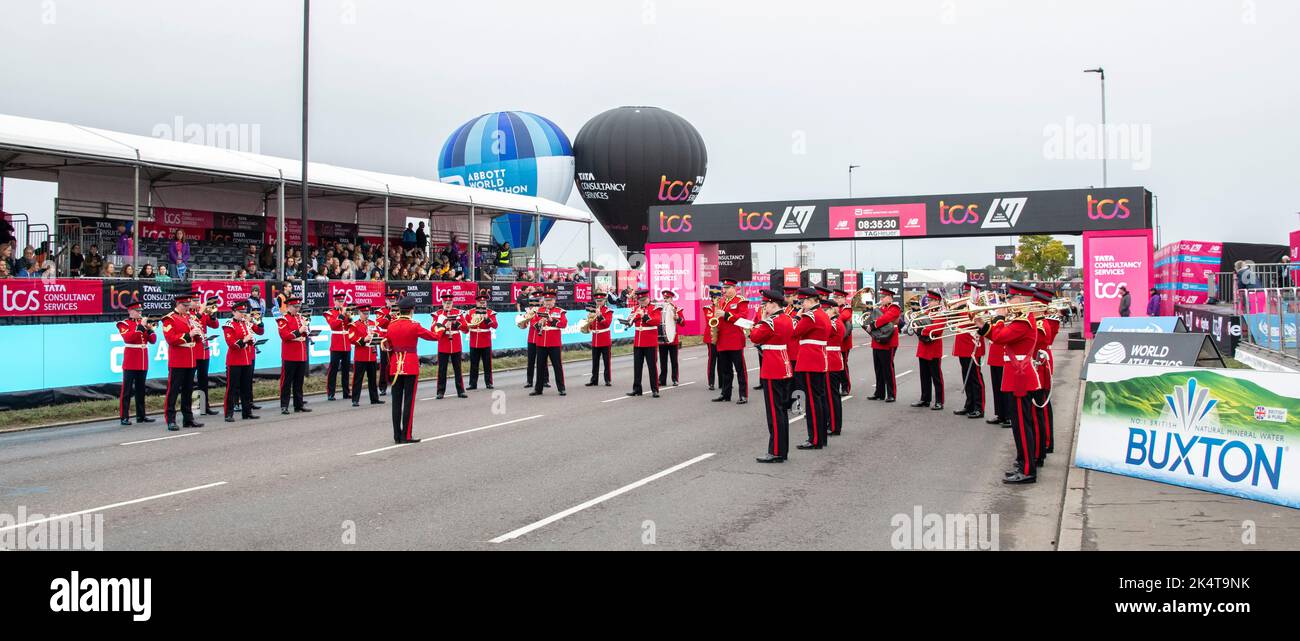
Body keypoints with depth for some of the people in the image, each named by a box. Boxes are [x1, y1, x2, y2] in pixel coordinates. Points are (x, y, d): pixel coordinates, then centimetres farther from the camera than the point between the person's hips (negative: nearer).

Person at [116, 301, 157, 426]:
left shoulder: (143, 322, 13)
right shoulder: (124, 324, -3)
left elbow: (153, 340, 8)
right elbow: (128, 338, -21)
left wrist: (150, 329, -9)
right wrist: (140, 327, -23)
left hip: (143, 362, 6)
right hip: (130, 362, -6)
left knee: (141, 389, 11)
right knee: (127, 390, -5)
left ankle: (141, 415, 16)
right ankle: (124, 417, -3)